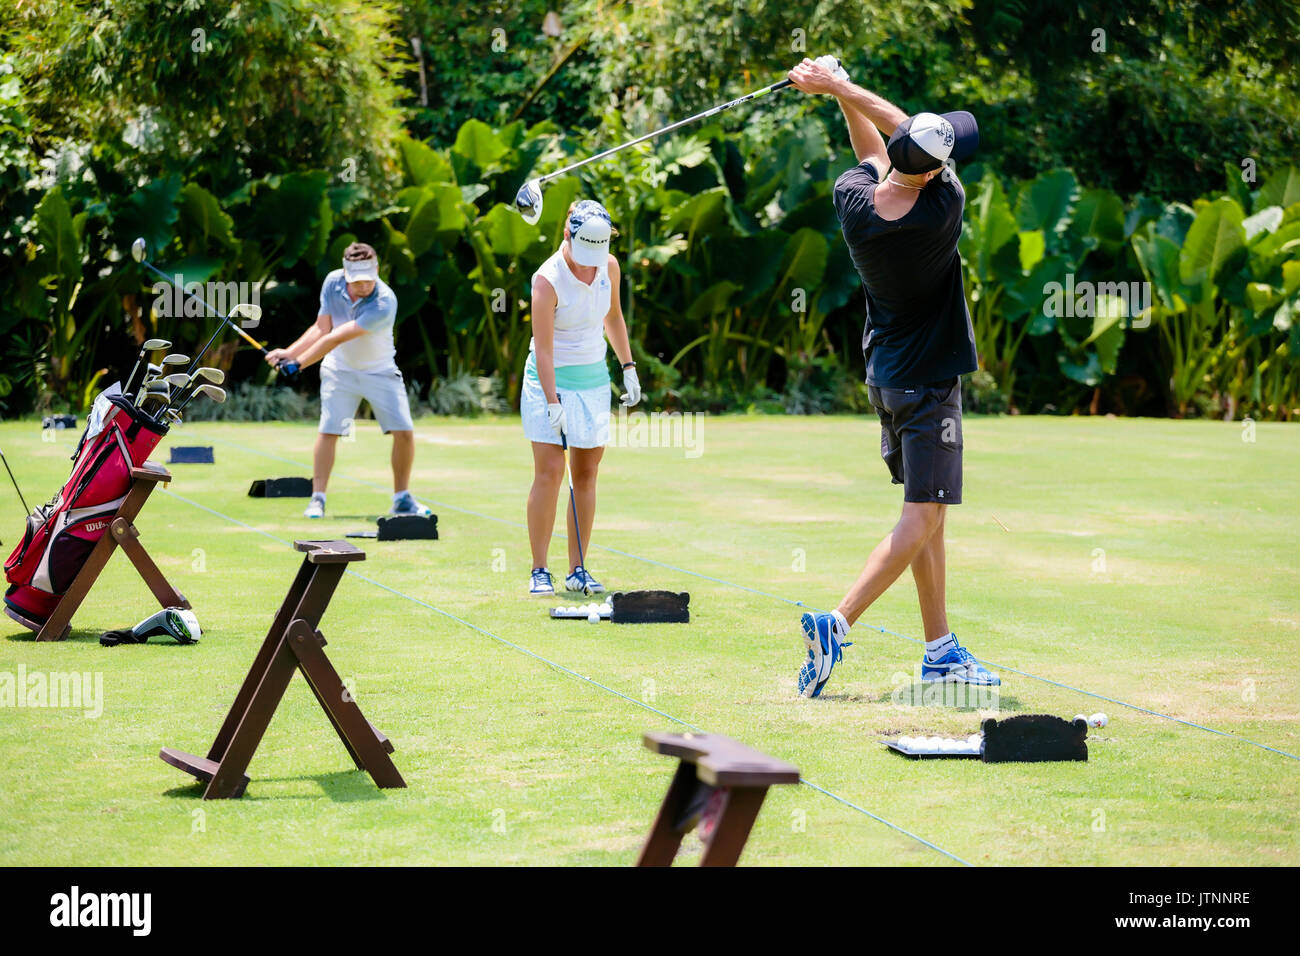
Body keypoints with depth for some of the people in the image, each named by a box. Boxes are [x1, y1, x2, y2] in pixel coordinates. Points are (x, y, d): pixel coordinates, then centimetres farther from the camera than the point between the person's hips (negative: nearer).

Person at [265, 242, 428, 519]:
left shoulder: (384, 304, -30)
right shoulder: (332, 283, -12)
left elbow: (336, 338, -32)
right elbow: (321, 329, -5)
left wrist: (298, 362, -31)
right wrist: (288, 352, -18)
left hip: (380, 371, -2)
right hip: (339, 370, 2)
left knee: (404, 431, -9)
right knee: (328, 430, -10)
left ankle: (401, 499, 7)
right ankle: (317, 499, -3)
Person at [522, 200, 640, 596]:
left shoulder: (609, 266, -2)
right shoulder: (547, 279, -19)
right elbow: (543, 348, -20)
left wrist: (628, 367, 14)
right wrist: (552, 401, -24)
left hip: (594, 378, 5)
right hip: (551, 379, -5)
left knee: (586, 474, 3)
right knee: (549, 472, -11)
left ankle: (577, 571, 6)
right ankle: (539, 571, -6)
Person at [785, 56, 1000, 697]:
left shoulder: (853, 199, -9)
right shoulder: (942, 209, -22)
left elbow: (875, 149, 16)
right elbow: (902, 132, -8)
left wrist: (839, 89, 12)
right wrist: (841, 88, -3)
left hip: (884, 374, 7)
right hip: (928, 383, -7)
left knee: (925, 515, 14)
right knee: (923, 517, -6)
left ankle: (941, 649, 18)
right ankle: (837, 623, -20)